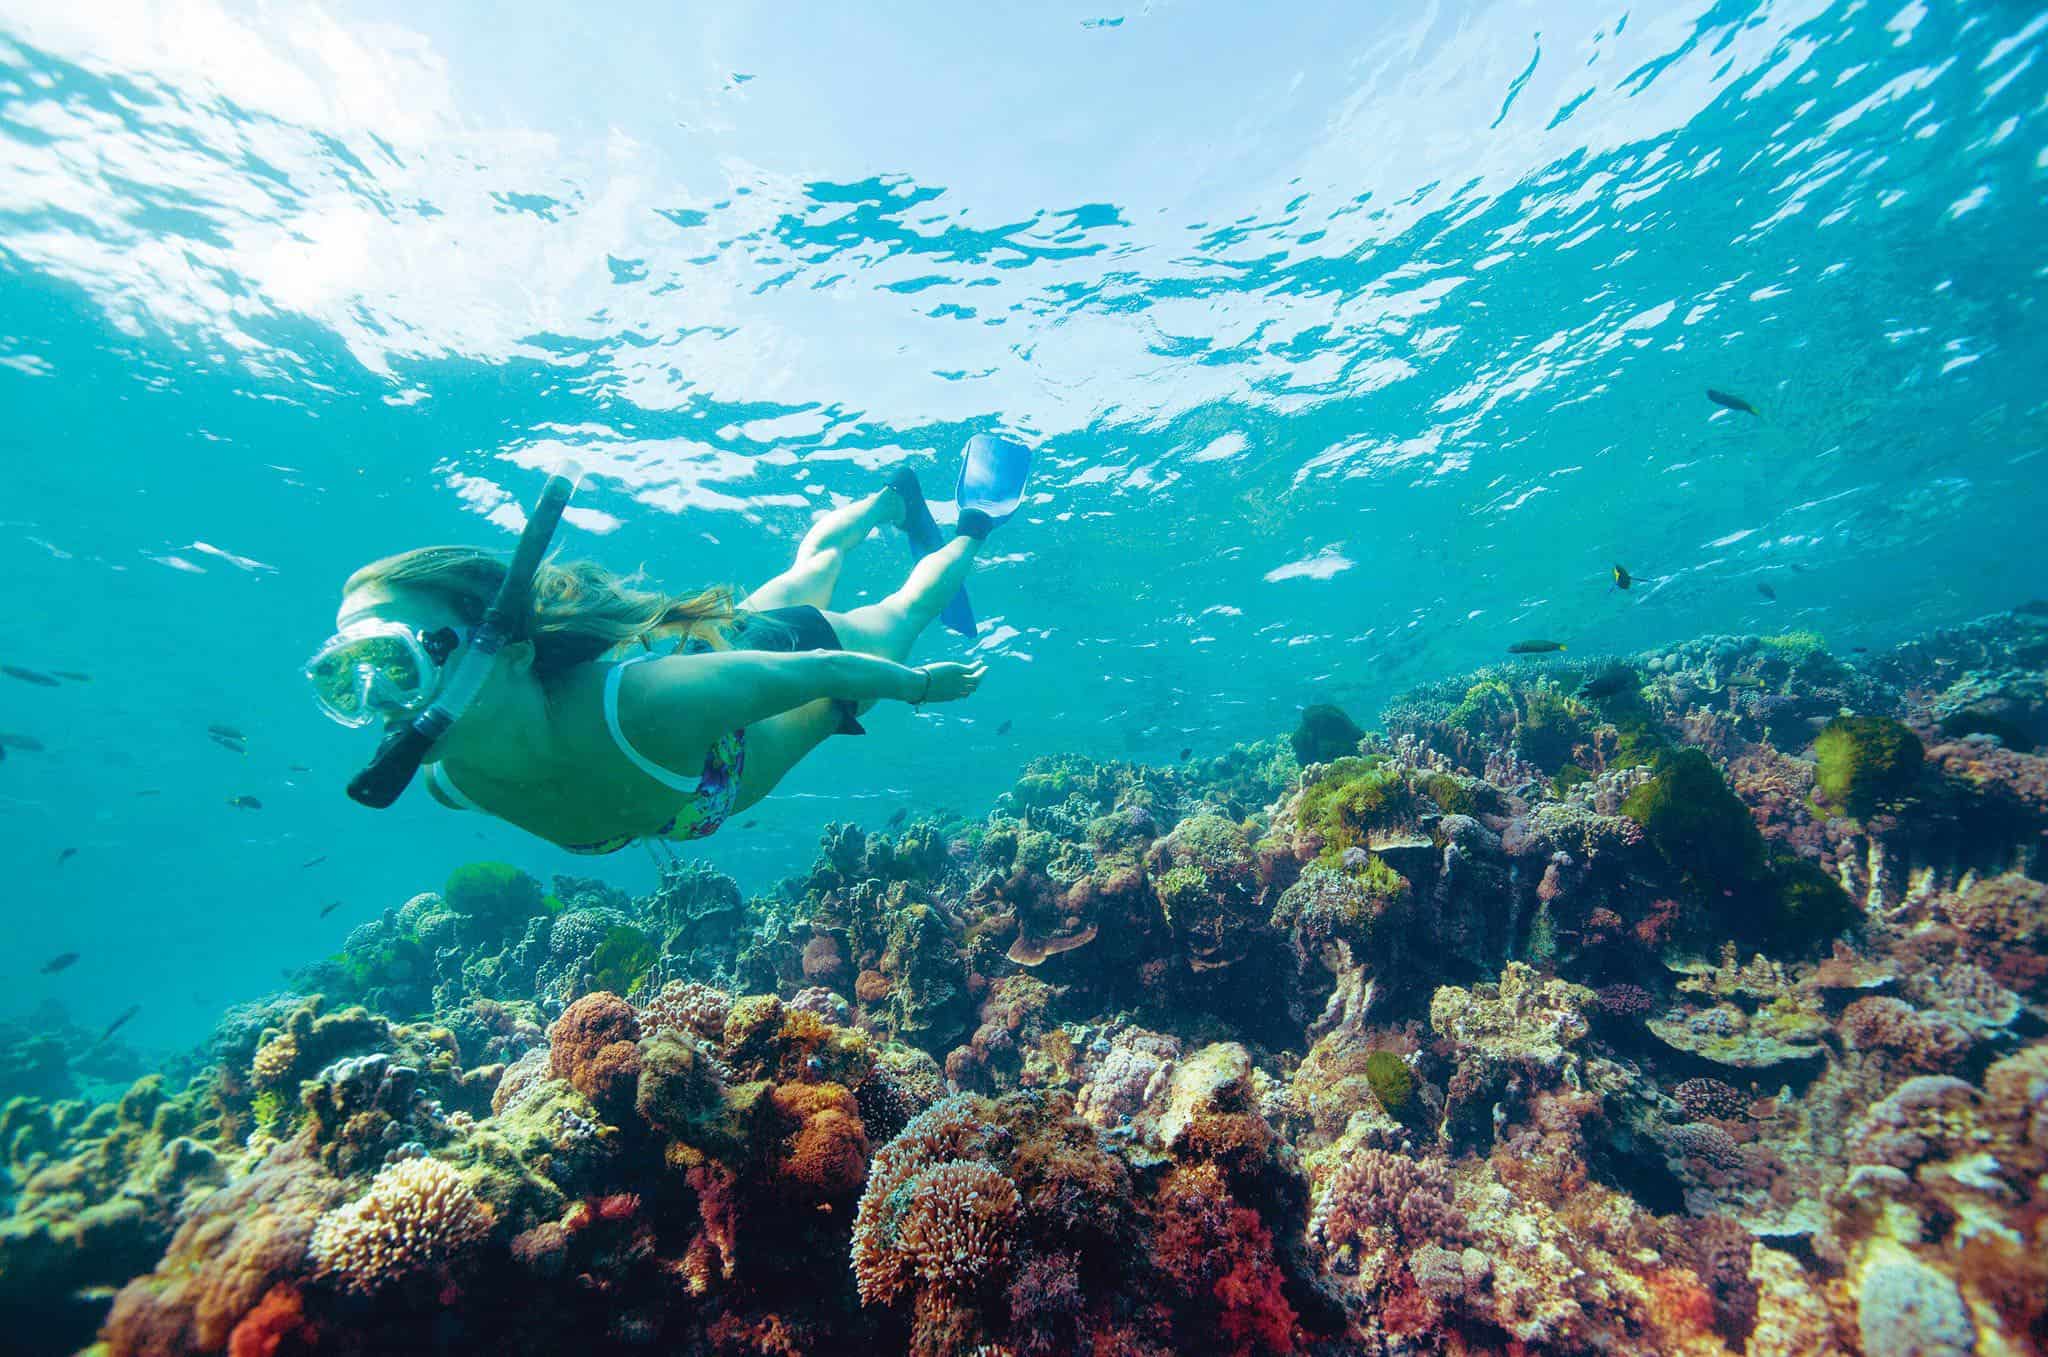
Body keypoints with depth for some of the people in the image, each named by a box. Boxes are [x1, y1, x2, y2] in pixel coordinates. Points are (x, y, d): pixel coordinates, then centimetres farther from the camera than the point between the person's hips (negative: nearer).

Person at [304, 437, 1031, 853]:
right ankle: (896, 496, 66)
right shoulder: (449, 780, -29)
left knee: (904, 611, 28)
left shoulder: (637, 703, -50)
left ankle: (971, 526, 59)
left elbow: (828, 669, -37)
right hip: (731, 635, 5)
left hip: (800, 651, -5)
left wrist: (923, 686, -18)